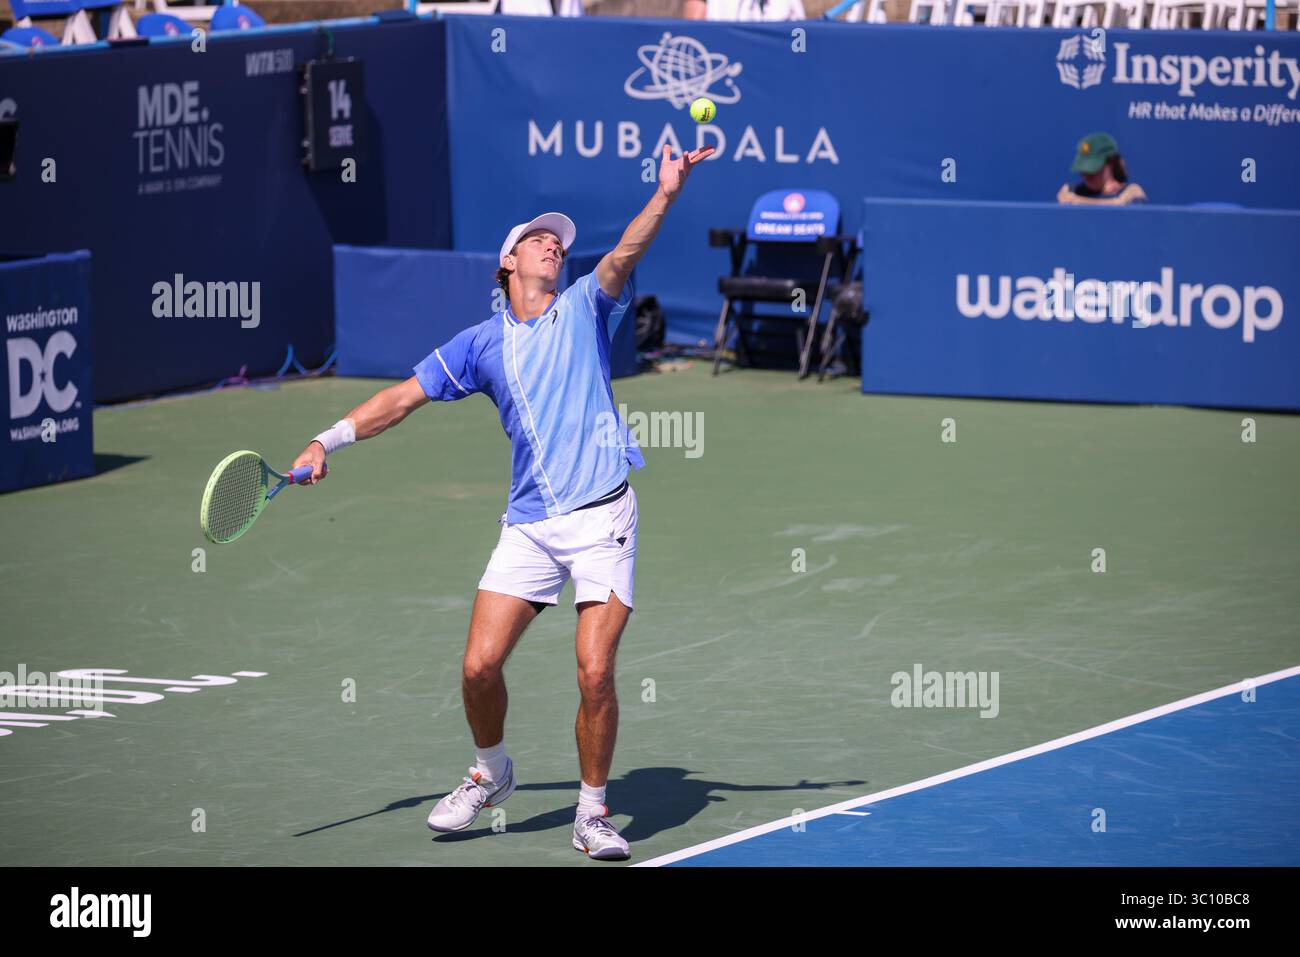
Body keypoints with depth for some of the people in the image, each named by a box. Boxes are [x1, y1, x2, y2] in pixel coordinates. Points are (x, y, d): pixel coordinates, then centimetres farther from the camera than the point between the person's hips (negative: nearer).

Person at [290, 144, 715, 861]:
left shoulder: (584, 310, 8)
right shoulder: (482, 344, 12)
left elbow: (623, 256, -9)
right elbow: (404, 397, 14)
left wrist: (666, 193, -26)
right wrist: (328, 441, 5)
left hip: (601, 519, -2)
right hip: (528, 526, 2)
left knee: (595, 674, -11)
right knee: (479, 666, -4)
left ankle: (593, 812, 6)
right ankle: (490, 773, 24)